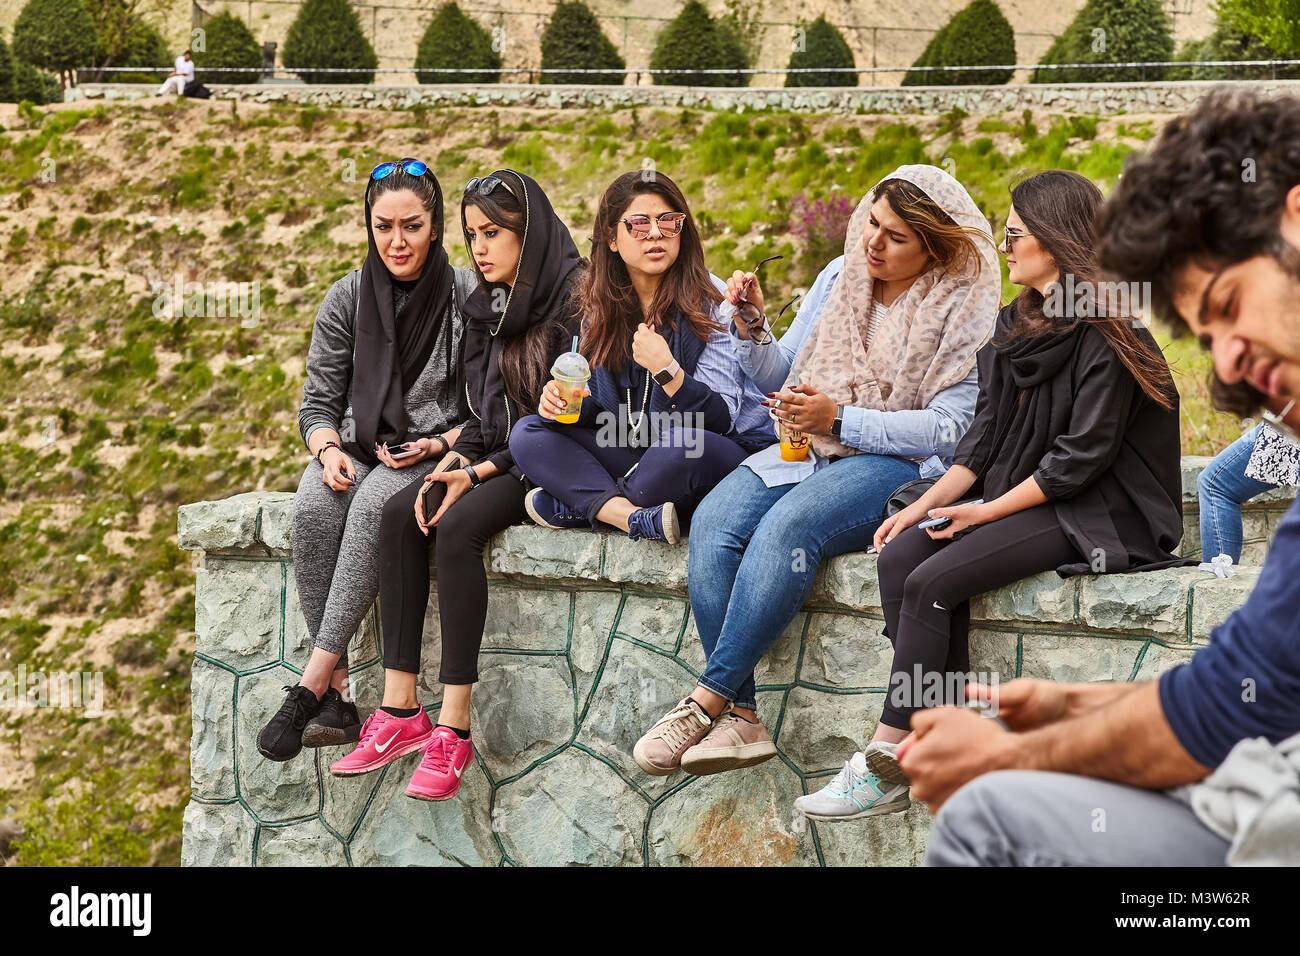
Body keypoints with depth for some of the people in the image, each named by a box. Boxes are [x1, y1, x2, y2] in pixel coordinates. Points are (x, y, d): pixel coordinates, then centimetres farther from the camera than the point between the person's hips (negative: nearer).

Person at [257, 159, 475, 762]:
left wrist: (437, 445, -16)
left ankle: (311, 683, -37)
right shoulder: (347, 299, 6)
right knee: (311, 509, -31)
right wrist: (330, 451, -13)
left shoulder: (469, 296, -3)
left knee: (373, 505, -36)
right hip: (357, 446, 3)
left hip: (436, 451, -3)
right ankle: (338, 692, -31)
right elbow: (318, 401, 7)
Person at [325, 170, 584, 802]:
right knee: (400, 514, -17)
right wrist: (454, 464, -7)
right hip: (493, 459, 8)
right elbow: (482, 412, 14)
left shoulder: (572, 302, -13)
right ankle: (401, 711, -19)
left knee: (457, 527, -31)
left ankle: (454, 727, -30)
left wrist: (476, 475, -20)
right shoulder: (484, 306, 13)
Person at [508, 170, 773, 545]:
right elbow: (604, 408, 11)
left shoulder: (710, 300, -13)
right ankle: (636, 518, -27)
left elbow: (719, 419, -18)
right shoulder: (601, 308, 3)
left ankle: (572, 506, -13)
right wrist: (565, 400, -11)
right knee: (528, 433, -7)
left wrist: (666, 369, -32)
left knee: (681, 443, -39)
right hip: (637, 454, 6)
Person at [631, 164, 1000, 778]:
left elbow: (947, 428, -11)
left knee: (787, 525, -34)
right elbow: (780, 380, 16)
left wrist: (838, 418, -17)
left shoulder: (963, 307, -4)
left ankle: (707, 700, -29)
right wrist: (752, 329, -5)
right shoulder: (840, 277, 12)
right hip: (809, 450, 6)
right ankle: (740, 718, -29)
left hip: (900, 463, -5)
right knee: (713, 523, -24)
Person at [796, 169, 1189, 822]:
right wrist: (928, 503, -2)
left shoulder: (1105, 338, -12)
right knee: (898, 557, -16)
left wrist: (987, 511, -15)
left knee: (932, 584, -24)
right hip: (1012, 496, 8)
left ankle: (889, 764, -17)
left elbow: (1081, 457, -17)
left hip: (1091, 516, -8)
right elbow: (985, 435, 11)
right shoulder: (1014, 327, 15)